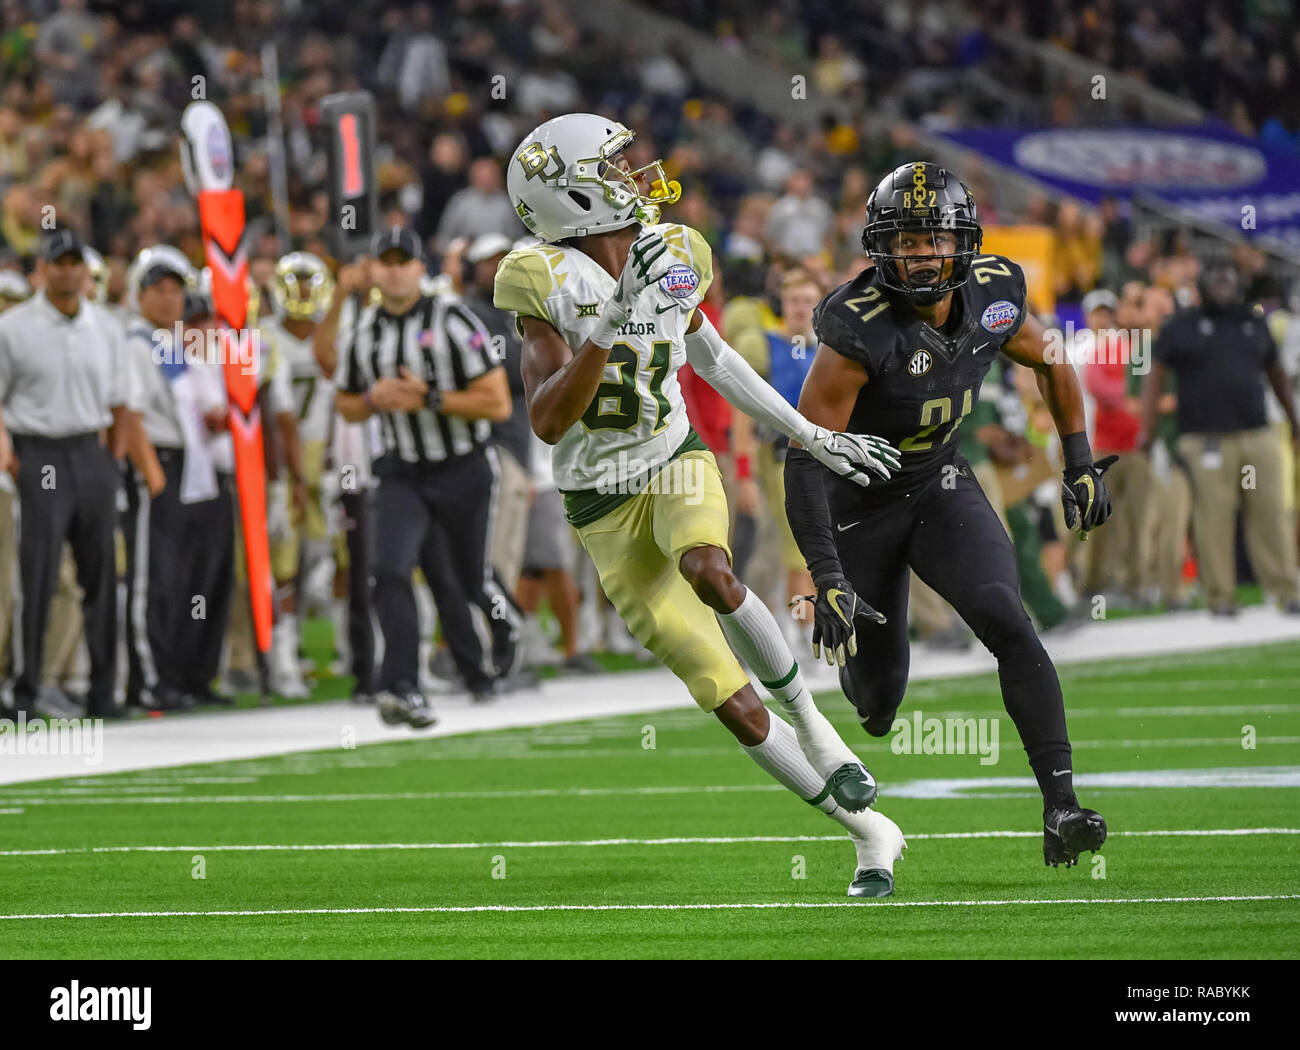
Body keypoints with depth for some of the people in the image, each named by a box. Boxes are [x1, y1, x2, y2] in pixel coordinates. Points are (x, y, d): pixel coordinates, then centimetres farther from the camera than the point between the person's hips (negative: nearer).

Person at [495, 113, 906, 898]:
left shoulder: (673, 255, -3)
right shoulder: (546, 282, -17)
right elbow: (548, 422, -26)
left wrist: (815, 436, 18)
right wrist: (616, 320, -37)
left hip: (677, 467, 2)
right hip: (607, 511, -2)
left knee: (709, 574, -36)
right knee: (729, 701, -6)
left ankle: (807, 715, -12)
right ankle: (871, 831, 8)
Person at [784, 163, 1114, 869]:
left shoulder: (992, 300, -13)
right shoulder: (859, 331, -30)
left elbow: (1051, 362, 11)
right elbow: (804, 457, -29)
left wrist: (1080, 464, 11)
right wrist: (826, 577, -35)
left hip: (942, 487, 3)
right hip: (860, 505, -3)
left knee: (1007, 622, -22)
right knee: (879, 697, 7)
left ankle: (1060, 807, -25)